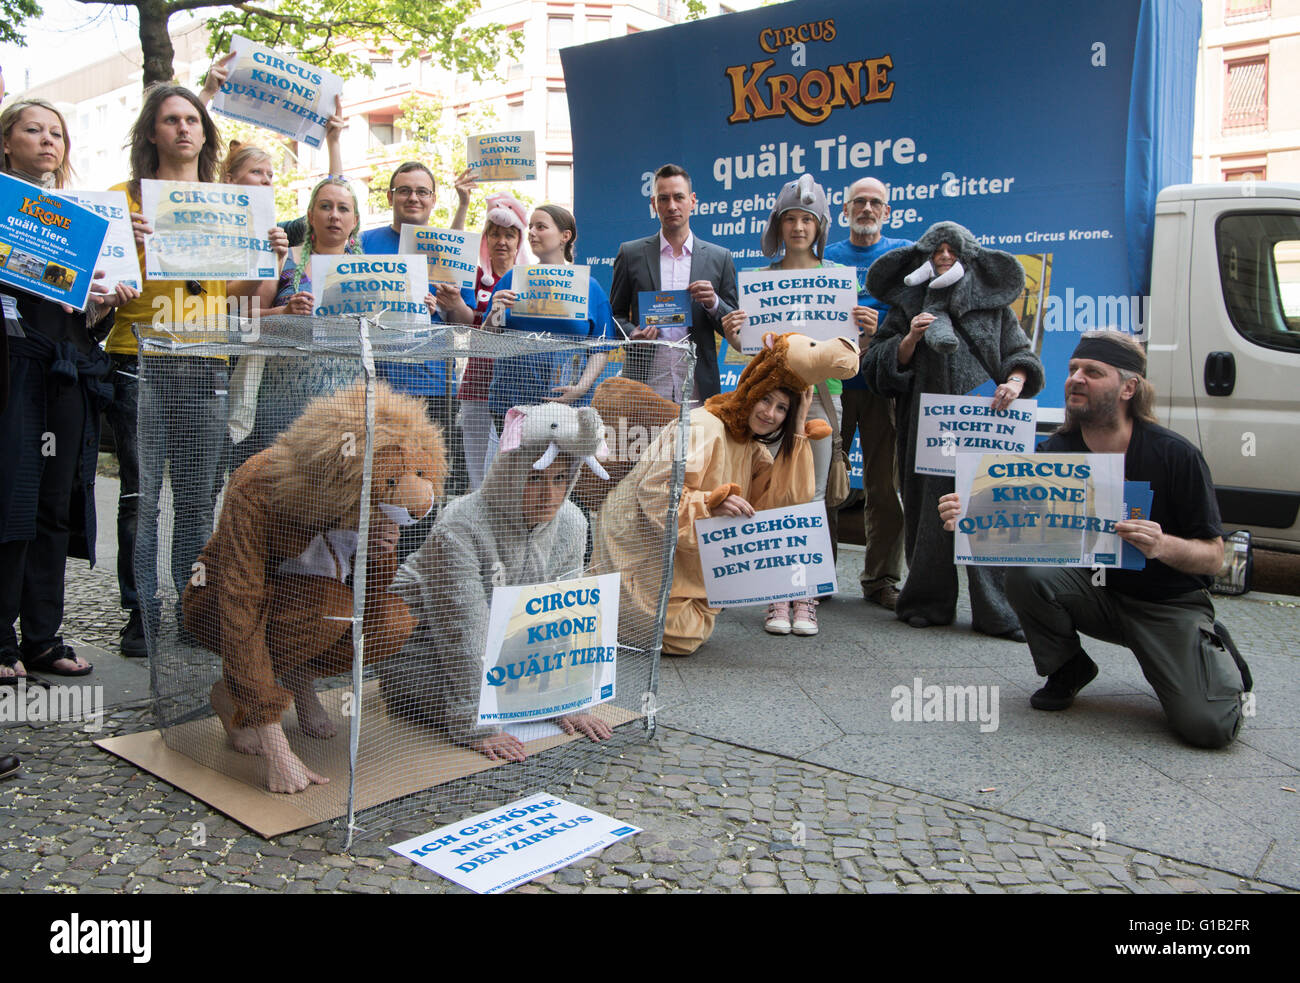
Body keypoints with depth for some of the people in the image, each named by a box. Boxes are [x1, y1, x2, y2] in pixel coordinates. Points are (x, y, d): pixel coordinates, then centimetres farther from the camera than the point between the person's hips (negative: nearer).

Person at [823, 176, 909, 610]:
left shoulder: (904, 254, 10)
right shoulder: (825, 257, 15)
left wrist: (881, 327, -18)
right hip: (830, 380, 1)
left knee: (885, 486, 0)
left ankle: (881, 579, 10)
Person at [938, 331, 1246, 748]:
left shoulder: (1175, 455, -15)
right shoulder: (1055, 451, -8)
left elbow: (1214, 556, -11)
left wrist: (1163, 546, -34)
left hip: (1172, 603, -2)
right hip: (1096, 591, 2)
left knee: (1208, 726, -19)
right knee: (1024, 573, -28)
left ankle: (1215, 652, 17)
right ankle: (1067, 669, 1)